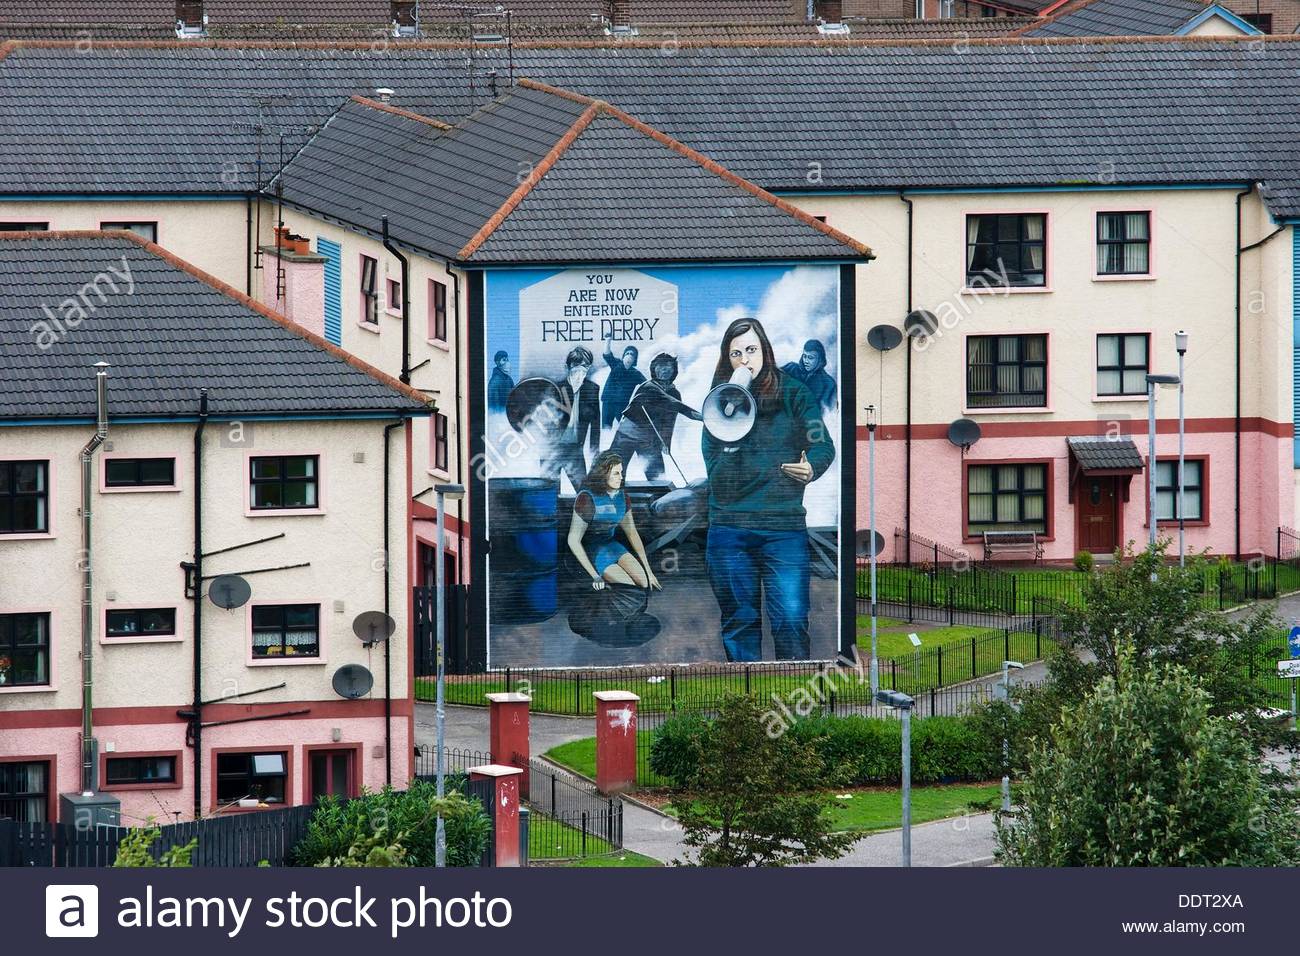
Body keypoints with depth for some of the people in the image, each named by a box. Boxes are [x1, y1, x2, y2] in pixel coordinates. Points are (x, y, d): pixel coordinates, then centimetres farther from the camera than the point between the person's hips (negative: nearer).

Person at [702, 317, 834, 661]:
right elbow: (714, 465, 6)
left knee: (791, 621, -10)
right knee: (739, 622, 7)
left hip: (783, 526, -2)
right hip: (729, 527, 2)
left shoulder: (792, 393, 4)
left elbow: (823, 445, -1)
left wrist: (811, 467, -23)